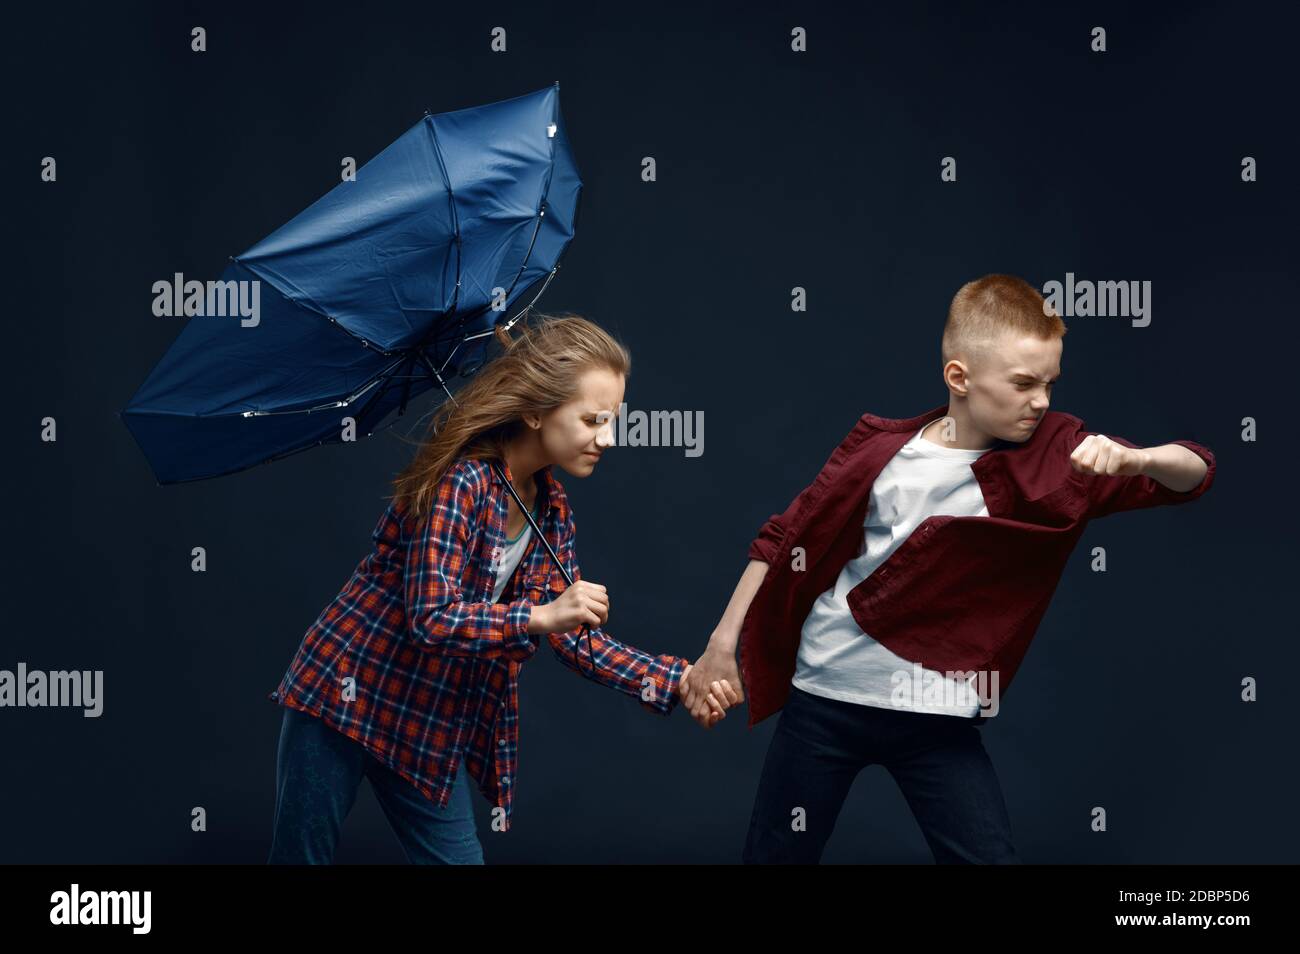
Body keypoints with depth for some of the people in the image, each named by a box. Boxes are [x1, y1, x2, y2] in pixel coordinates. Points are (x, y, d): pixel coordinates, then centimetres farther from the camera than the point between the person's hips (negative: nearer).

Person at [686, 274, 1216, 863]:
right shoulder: (882, 451, -10)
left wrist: (1134, 459, -32)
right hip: (825, 700, 0)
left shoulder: (1055, 454, -7)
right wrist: (722, 644, 3)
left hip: (939, 719, 1)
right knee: (774, 855, 10)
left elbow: (1195, 473, -10)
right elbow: (783, 542, 1)